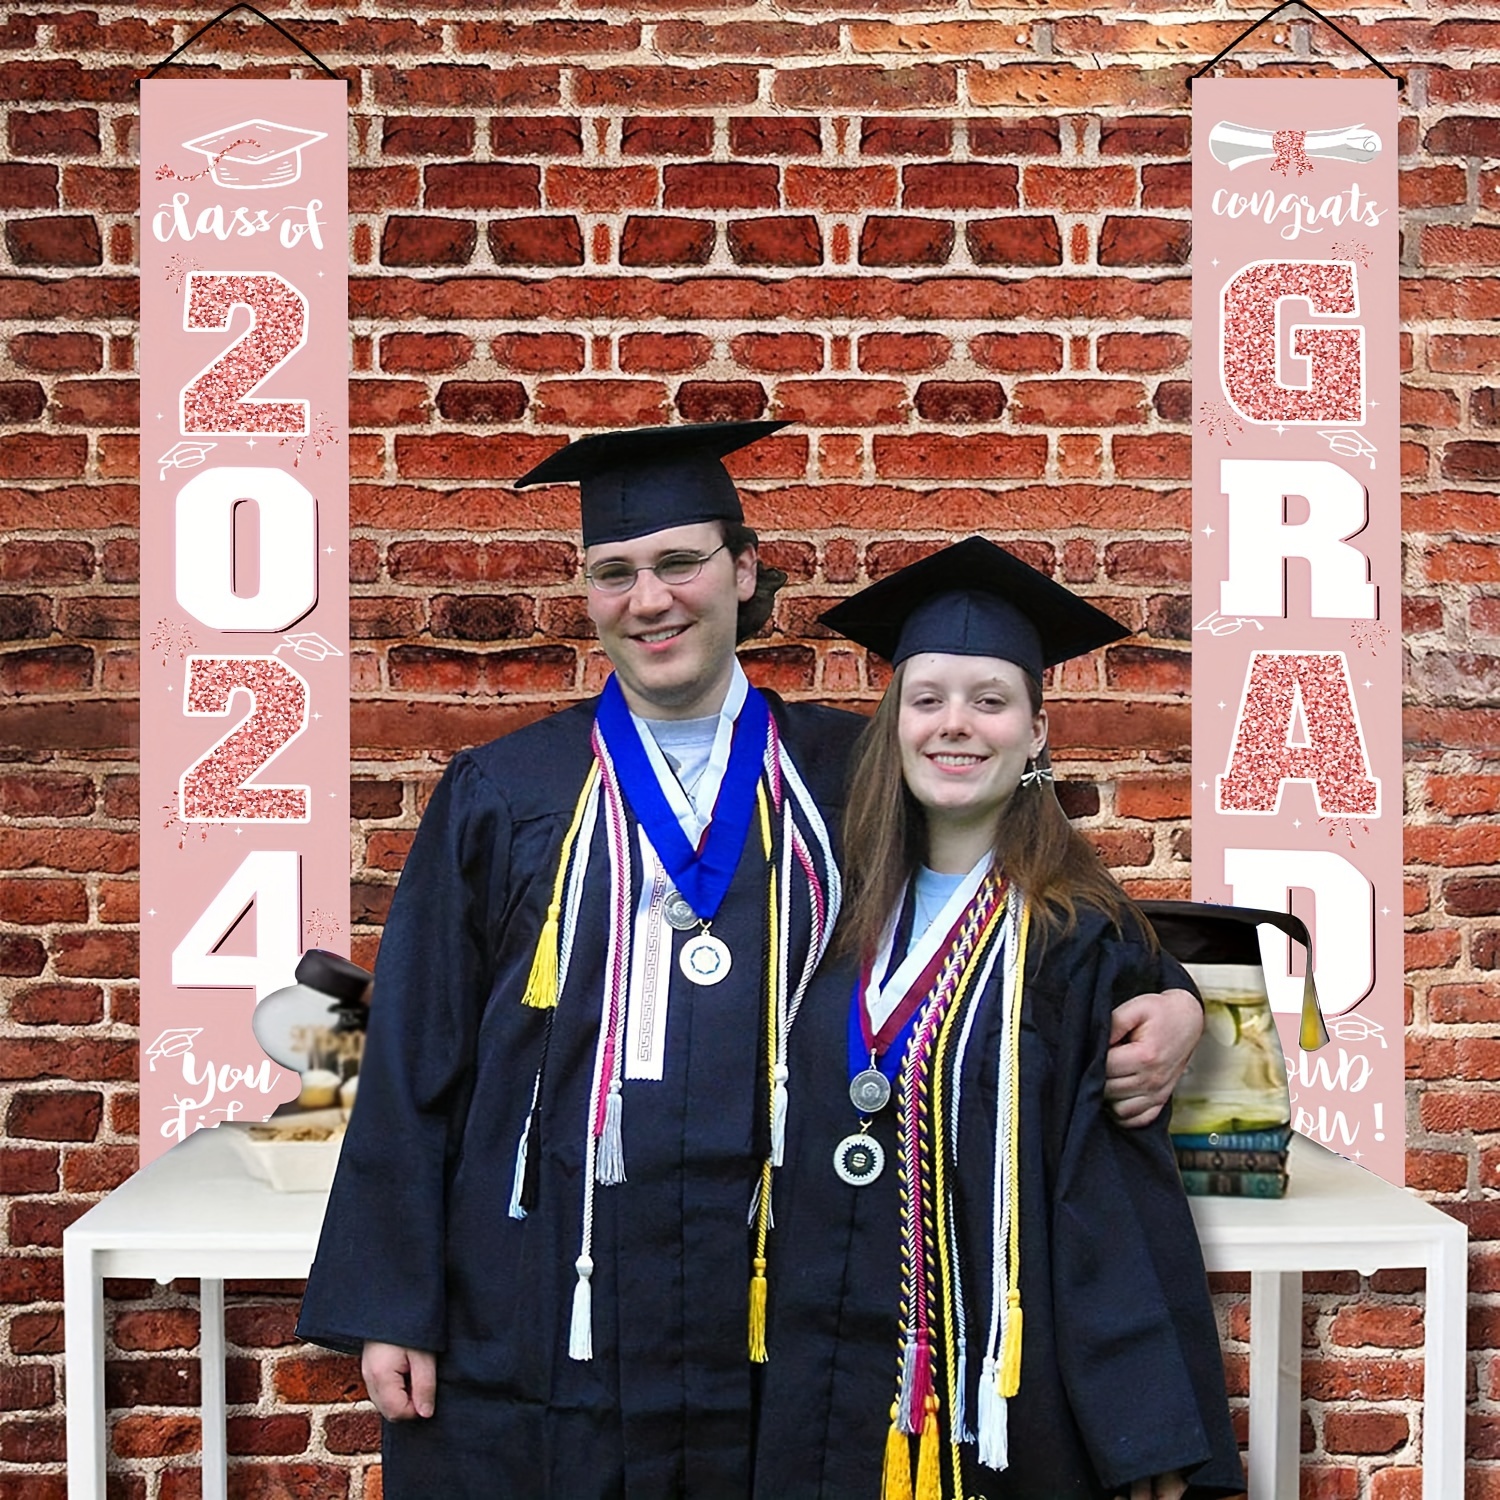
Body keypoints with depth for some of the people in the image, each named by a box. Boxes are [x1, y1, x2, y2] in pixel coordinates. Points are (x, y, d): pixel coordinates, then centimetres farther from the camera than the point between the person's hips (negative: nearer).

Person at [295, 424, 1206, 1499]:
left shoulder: (846, 779, 5)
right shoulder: (502, 797, 4)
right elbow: (413, 1064, 4)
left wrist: (1165, 998, -11)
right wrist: (389, 1310, 0)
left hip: (765, 1341, 0)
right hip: (535, 1340, 0)